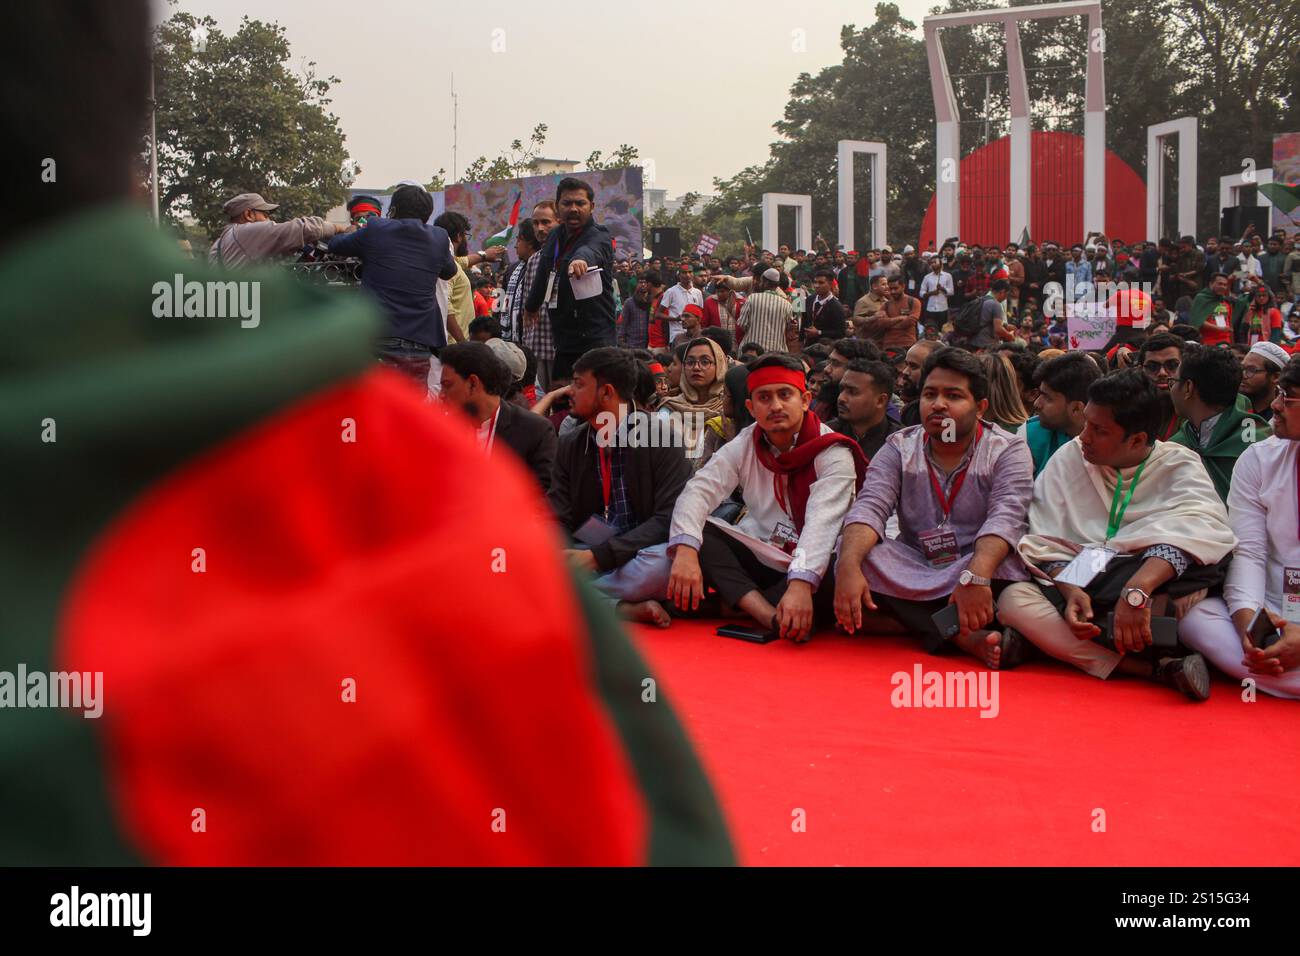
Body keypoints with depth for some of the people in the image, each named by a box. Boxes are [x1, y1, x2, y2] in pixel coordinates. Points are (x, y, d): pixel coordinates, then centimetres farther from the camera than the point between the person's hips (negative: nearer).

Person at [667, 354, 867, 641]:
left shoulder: (833, 453, -12)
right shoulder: (743, 446, 0)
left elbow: (822, 523, -27)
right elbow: (699, 491, -14)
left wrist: (801, 583, -45)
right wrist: (685, 550, -35)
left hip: (807, 566, -4)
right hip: (757, 558, 4)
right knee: (697, 533, -20)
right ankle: (770, 615, -38)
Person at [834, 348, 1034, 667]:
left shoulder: (1008, 451, -4)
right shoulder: (898, 448, 3)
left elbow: (1005, 520, -22)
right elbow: (869, 508, -12)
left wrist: (976, 576, -42)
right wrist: (848, 565, -34)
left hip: (980, 568, -3)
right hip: (912, 573, 3)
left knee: (1005, 564, -34)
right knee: (858, 555, -26)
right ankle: (965, 638, -31)